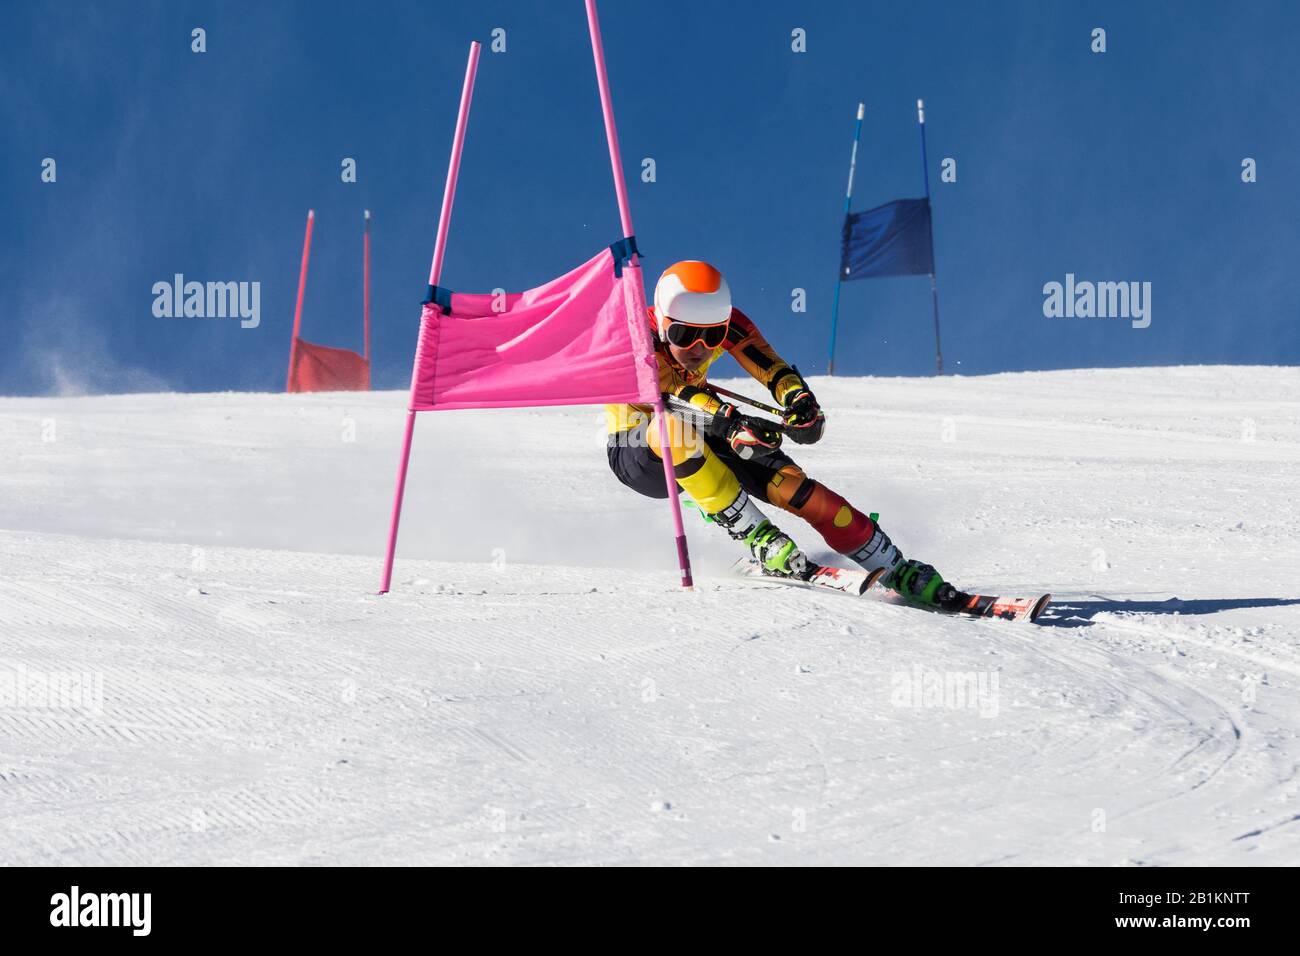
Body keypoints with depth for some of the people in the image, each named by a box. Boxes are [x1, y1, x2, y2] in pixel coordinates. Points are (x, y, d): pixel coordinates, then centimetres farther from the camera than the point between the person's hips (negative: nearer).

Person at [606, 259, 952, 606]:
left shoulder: (723, 321, -15)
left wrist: (800, 399, -48)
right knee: (676, 425, -38)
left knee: (789, 483, -19)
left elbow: (771, 368, -25)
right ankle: (760, 540, -30)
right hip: (637, 456, -4)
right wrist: (732, 424, -59)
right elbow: (679, 393, -42)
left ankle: (903, 575, -12)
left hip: (701, 447, 4)